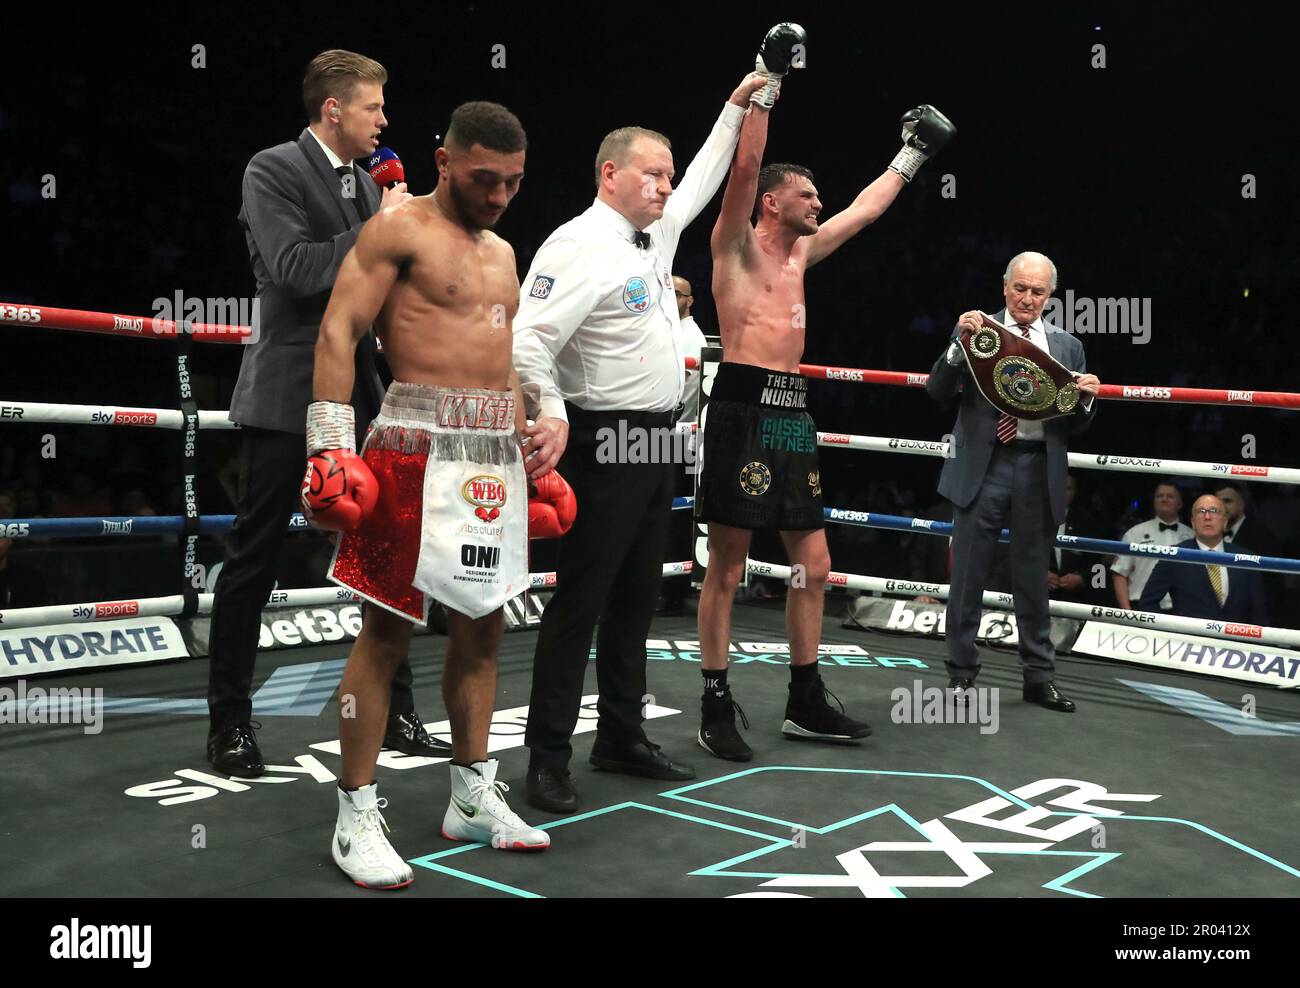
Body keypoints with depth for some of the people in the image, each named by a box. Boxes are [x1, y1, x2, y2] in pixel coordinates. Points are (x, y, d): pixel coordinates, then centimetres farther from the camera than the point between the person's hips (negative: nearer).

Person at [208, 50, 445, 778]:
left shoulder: (367, 182, 13)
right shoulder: (273, 170, -7)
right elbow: (295, 270, -21)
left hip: (359, 399, 7)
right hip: (289, 398, -7)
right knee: (255, 560, 2)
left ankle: (394, 710, 19)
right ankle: (230, 720, 15)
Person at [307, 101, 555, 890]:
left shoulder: (502, 252, 21)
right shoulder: (399, 230, -2)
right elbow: (338, 331, -9)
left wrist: (533, 459, 21)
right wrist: (332, 444, -18)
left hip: (497, 456, 8)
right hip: (419, 449, -7)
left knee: (484, 626, 11)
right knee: (387, 631, -4)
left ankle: (473, 796, 23)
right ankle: (358, 815, 5)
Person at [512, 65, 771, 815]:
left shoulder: (658, 234, 13)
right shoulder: (579, 246, -14)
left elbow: (702, 184, 30)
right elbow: (530, 341, -22)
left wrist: (737, 108, 31)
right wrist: (554, 416, -31)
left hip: (655, 443, 9)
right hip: (605, 443, -9)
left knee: (637, 598, 14)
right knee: (581, 603, -5)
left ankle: (623, 738, 25)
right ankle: (549, 760, 4)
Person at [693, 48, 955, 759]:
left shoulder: (801, 252, 21)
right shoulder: (736, 245, 0)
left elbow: (865, 210, 31)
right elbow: (746, 167, -13)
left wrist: (912, 156, 38)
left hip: (793, 414, 8)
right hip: (745, 410, -8)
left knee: (813, 565, 9)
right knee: (727, 569, -4)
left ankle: (806, 703, 19)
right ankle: (716, 708, 4)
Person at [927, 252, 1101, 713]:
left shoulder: (1068, 347, 12)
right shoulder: (976, 332, 4)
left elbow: (1074, 425, 11)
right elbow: (938, 391, -4)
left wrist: (1086, 399, -10)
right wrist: (960, 345, -17)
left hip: (1039, 471, 2)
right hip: (983, 467, -2)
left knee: (1033, 578, 9)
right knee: (968, 573, 2)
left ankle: (1039, 677, 18)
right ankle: (962, 672, 13)